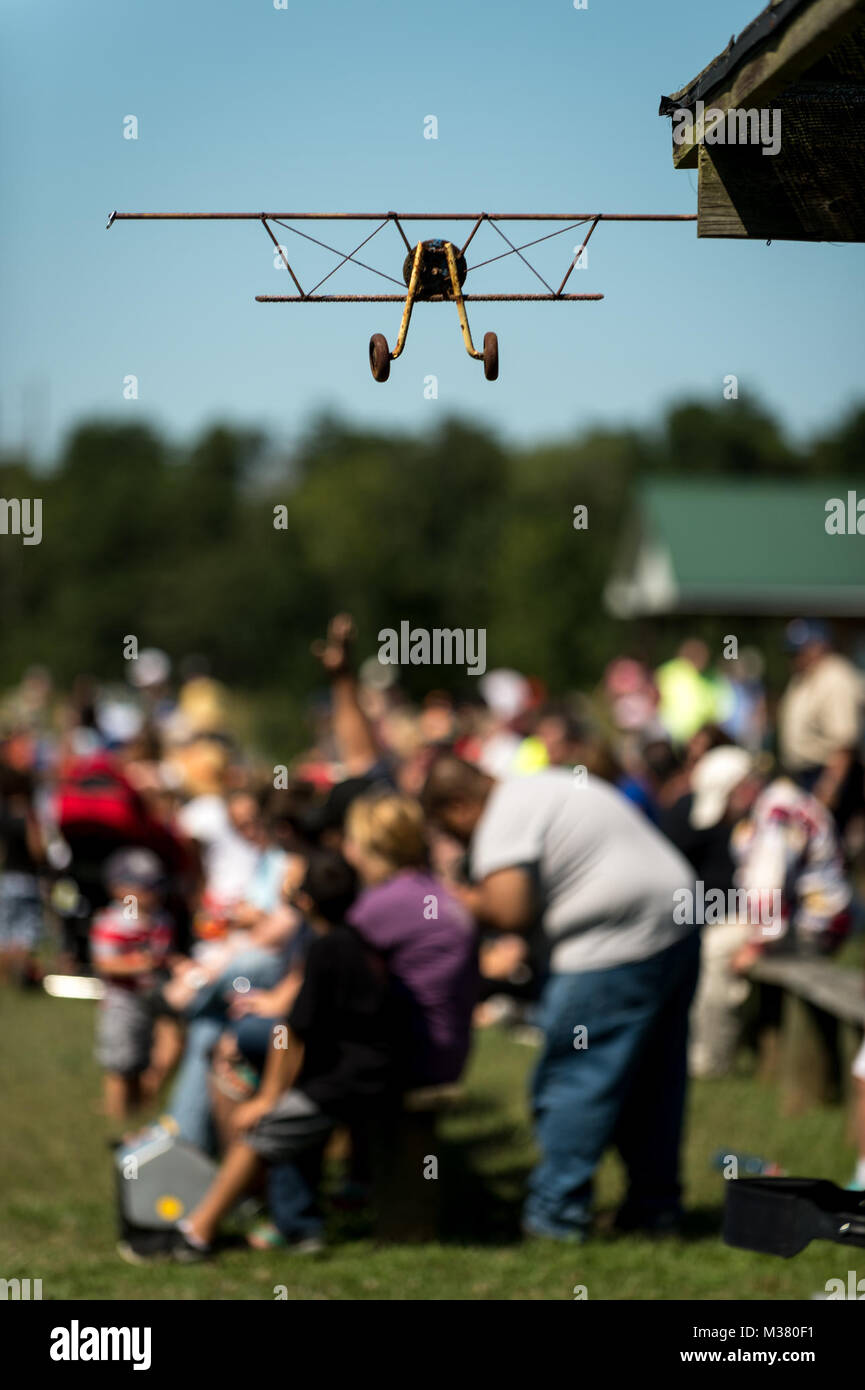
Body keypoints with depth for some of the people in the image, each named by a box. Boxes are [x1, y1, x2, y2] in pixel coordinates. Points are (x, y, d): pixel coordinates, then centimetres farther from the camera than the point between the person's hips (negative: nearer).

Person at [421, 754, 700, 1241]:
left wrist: (466, 901, 1)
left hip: (616, 947, -10)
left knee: (573, 1079, -1)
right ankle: (655, 1204, 22)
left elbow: (511, 913, -19)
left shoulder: (503, 823, -9)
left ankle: (557, 1210, 3)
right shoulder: (549, 786, 21)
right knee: (654, 1079, 16)